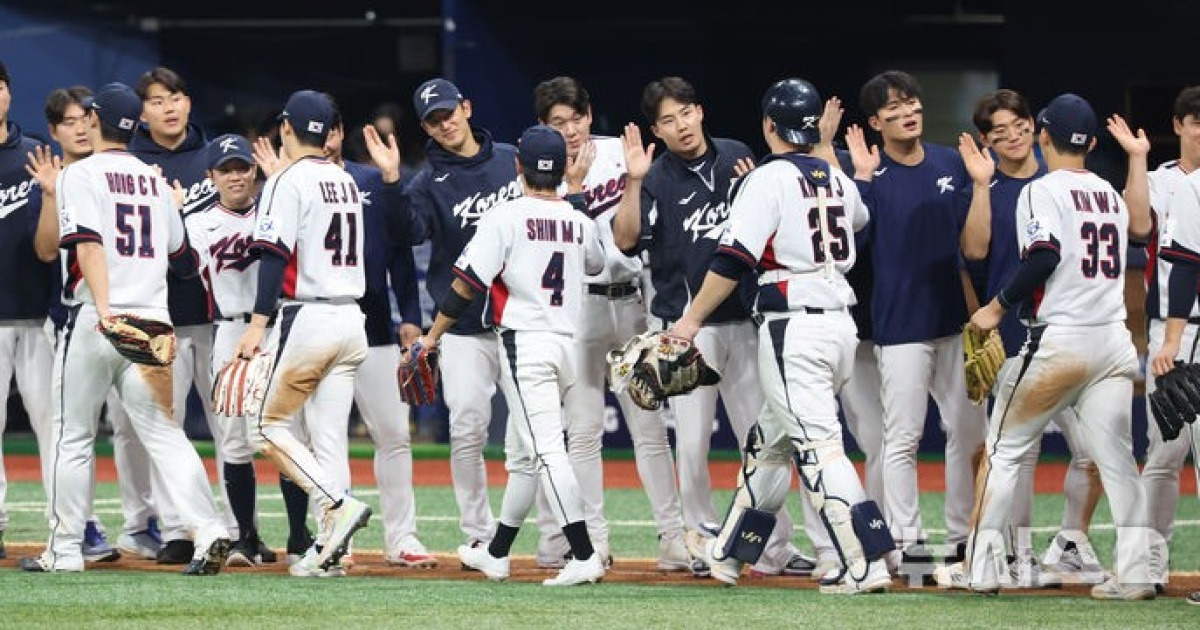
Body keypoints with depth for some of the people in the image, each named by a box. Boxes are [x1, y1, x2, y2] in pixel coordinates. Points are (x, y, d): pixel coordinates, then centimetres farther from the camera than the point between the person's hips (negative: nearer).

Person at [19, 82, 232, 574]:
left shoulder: (80, 174, -3)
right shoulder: (155, 180, 15)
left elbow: (89, 242, -17)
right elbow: (180, 256, 19)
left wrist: (104, 308, -28)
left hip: (95, 320, -5)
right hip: (153, 320, 5)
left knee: (73, 437, 6)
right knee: (163, 432, 2)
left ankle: (65, 550, 10)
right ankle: (207, 530, -15)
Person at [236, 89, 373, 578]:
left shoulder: (289, 182, -8)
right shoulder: (348, 182, 15)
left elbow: (275, 256, -17)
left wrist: (257, 324, -20)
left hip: (306, 318, -7)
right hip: (351, 317, 7)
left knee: (267, 425, 2)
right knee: (329, 438, 7)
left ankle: (339, 503, -16)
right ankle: (331, 549, 1)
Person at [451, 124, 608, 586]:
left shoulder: (505, 218, -7)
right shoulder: (579, 223, 10)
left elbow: (467, 285, -10)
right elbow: (597, 266, 33)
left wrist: (432, 336, -2)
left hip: (524, 343, -7)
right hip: (567, 344, 7)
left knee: (546, 450, -13)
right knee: (521, 453, 18)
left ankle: (584, 556, -24)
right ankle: (496, 554, 28)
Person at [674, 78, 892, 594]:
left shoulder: (768, 179, -8)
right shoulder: (837, 179, 14)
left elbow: (733, 260, -14)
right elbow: (859, 218, 38)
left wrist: (691, 319, -9)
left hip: (794, 329, -8)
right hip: (841, 324, 8)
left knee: (817, 444, -12)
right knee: (770, 439, 20)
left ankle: (866, 565, -22)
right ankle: (727, 551, 30)